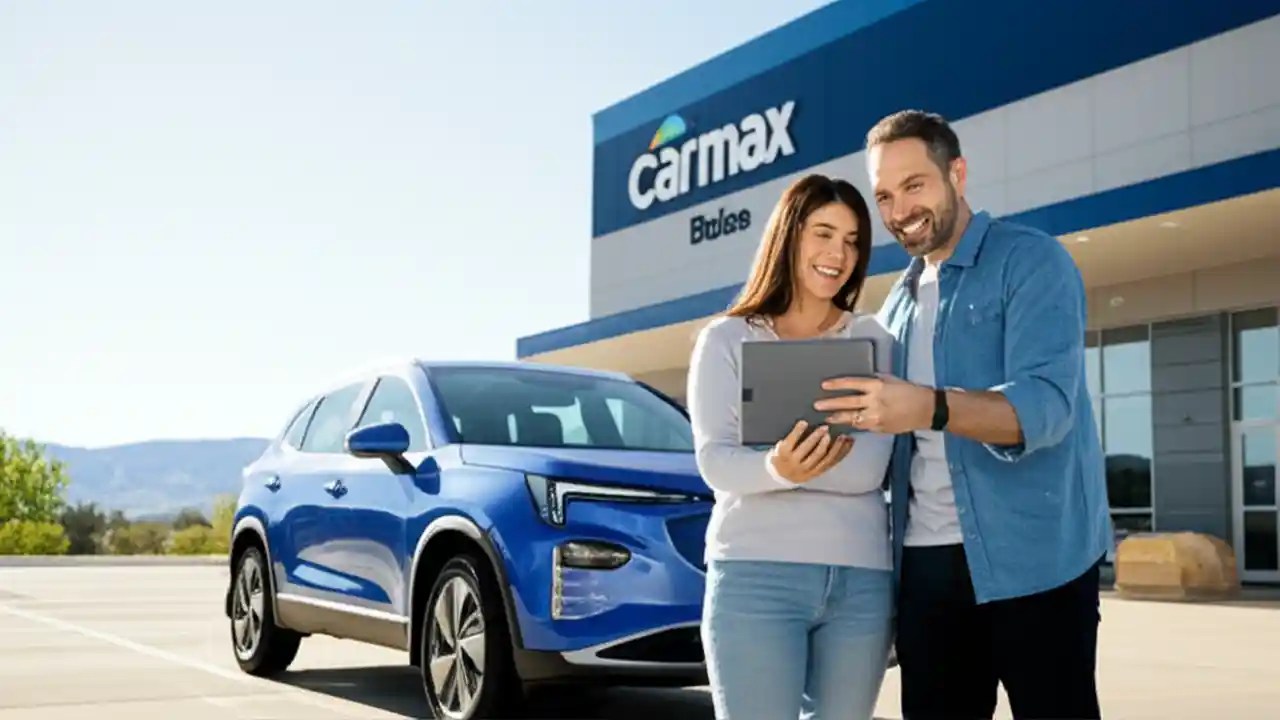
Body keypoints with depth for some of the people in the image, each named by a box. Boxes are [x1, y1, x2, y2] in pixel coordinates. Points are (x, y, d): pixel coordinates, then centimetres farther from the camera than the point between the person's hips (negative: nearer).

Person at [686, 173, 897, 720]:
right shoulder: (727, 338, 6)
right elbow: (715, 463, -8)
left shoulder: (874, 342, 10)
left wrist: (797, 464, -17)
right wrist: (779, 469, -26)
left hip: (862, 579, 2)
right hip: (755, 574, -2)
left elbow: (868, 469, -1)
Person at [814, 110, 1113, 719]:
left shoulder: (1031, 261, -5)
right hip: (925, 561, 6)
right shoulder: (897, 304, 17)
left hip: (1031, 556, -6)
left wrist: (931, 409, -36)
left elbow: (1045, 406, -21)